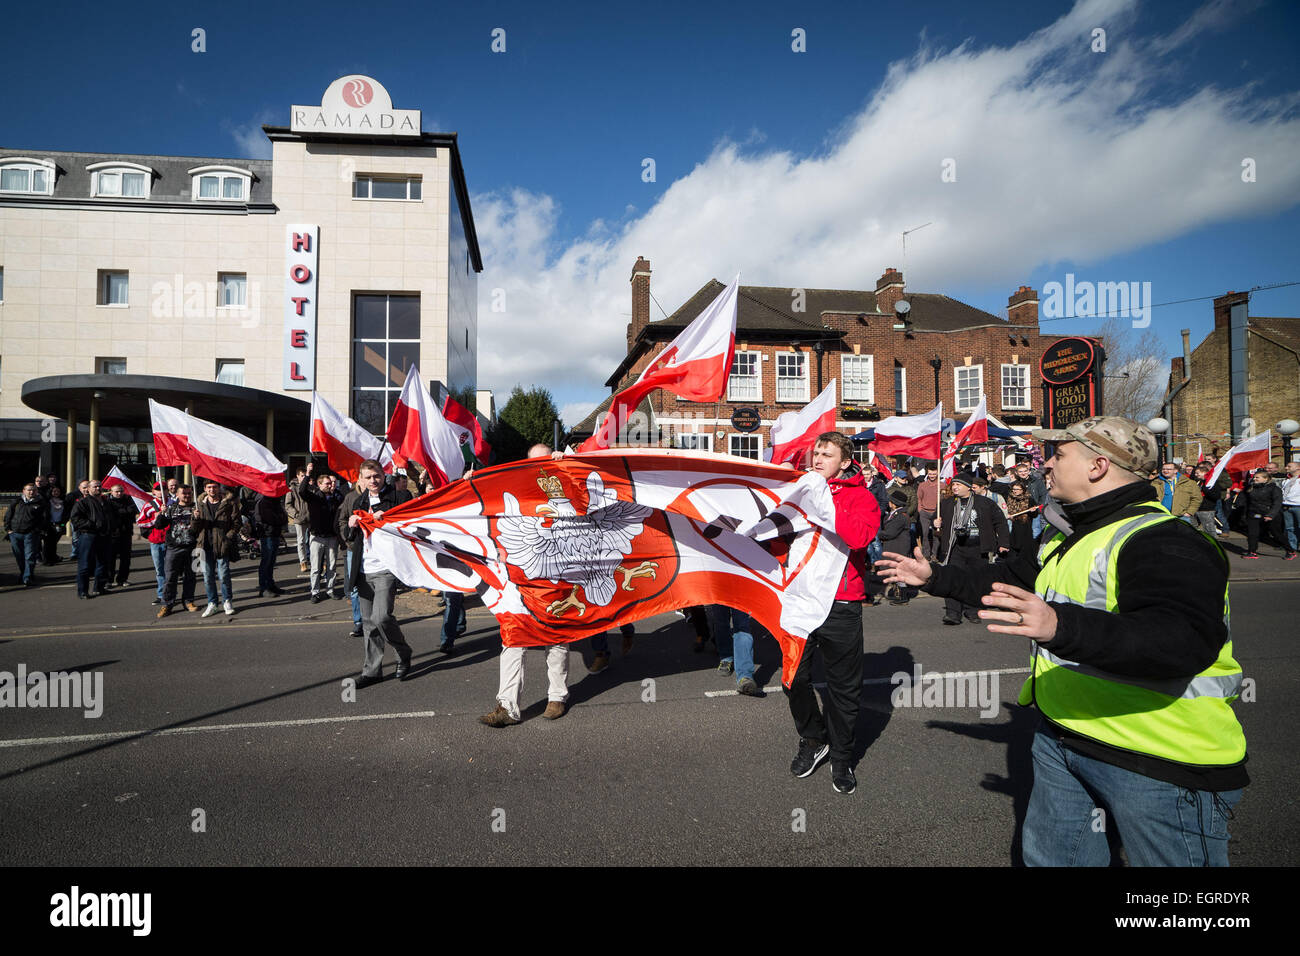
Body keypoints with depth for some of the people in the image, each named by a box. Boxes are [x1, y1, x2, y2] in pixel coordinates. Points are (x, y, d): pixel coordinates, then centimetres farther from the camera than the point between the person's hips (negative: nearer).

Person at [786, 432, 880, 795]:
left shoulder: (861, 497, -1)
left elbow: (859, 536, -22)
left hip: (841, 607, -4)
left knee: (843, 687, 8)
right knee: (794, 677, 10)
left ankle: (841, 755, 29)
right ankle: (813, 739, 35)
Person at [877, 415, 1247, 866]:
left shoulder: (1164, 542, -24)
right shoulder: (1066, 534, 10)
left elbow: (1183, 641, -40)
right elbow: (1017, 580, 24)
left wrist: (1062, 626, -54)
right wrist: (936, 577, 22)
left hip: (1159, 764, -9)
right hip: (1062, 738, 9)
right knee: (1048, 855, 22)